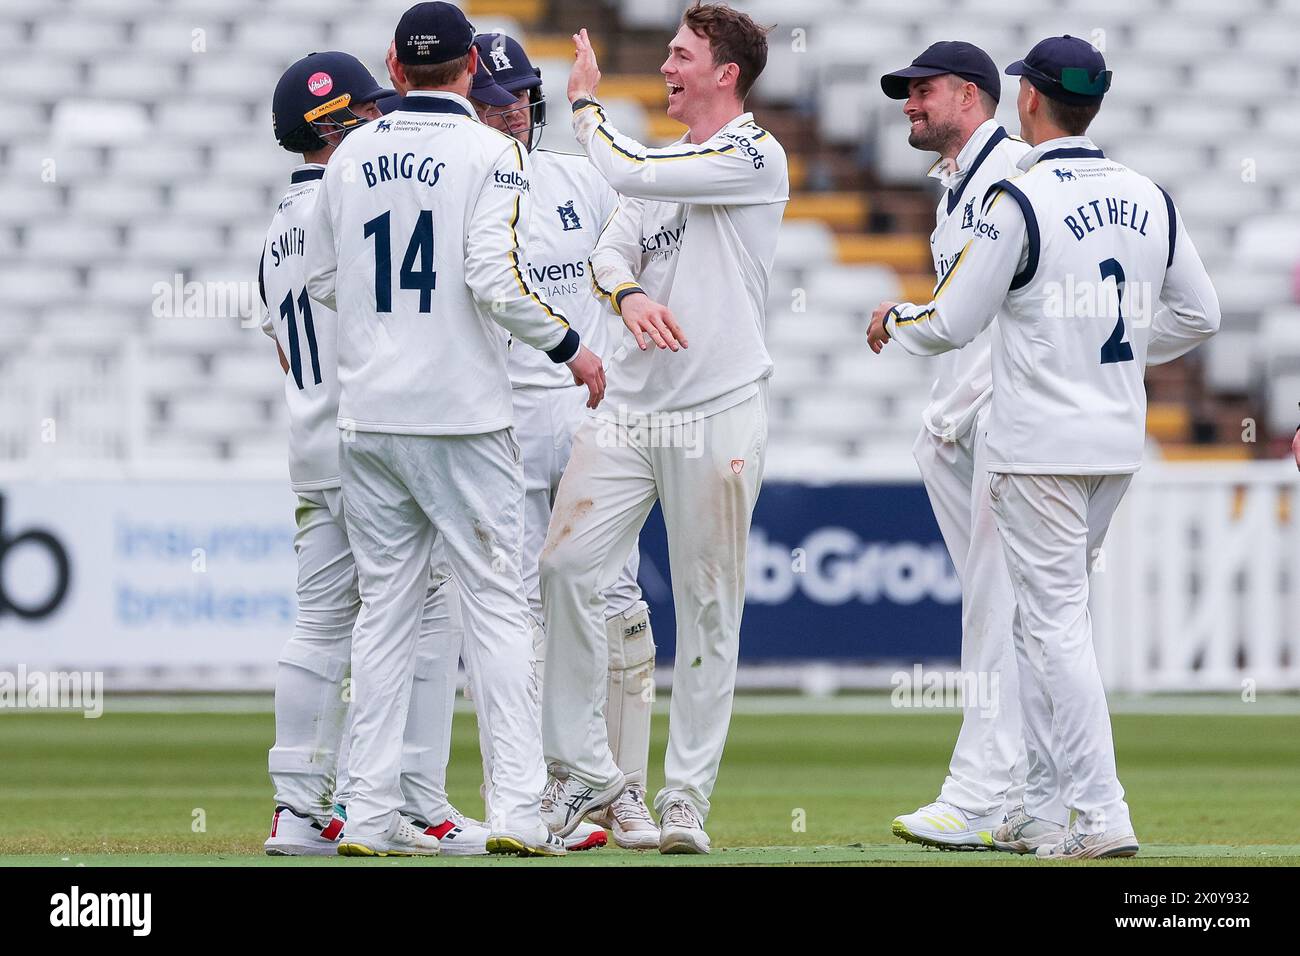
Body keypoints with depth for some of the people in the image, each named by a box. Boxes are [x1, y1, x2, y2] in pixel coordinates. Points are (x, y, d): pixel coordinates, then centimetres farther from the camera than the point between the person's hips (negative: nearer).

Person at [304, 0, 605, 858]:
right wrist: (571, 346, -5)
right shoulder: (489, 152, -9)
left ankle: (372, 814, 7)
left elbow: (323, 279, 13)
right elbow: (497, 278, -18)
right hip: (461, 414, -5)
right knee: (497, 603, 0)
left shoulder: (353, 155, 7)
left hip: (368, 415, 5)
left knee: (385, 610, 10)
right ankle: (516, 810, -7)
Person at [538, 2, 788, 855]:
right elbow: (611, 250, 7)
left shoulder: (755, 156, -8)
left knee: (708, 607, -2)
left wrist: (586, 102, 1)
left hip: (719, 414, -7)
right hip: (632, 404, 7)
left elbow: (626, 172, -17)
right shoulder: (667, 163, 17)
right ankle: (584, 768, 4)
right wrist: (628, 293, -17)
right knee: (567, 565, -4)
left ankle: (688, 794, 5)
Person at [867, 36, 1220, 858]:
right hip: (1120, 441, 7)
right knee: (1043, 614, 17)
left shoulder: (1022, 200, -13)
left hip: (1041, 447, -7)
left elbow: (952, 324, -10)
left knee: (1057, 623, -6)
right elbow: (1201, 314, 12)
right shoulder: (1148, 198, 6)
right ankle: (1038, 806, 19)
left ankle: (1102, 815, -13)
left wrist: (892, 320, 11)